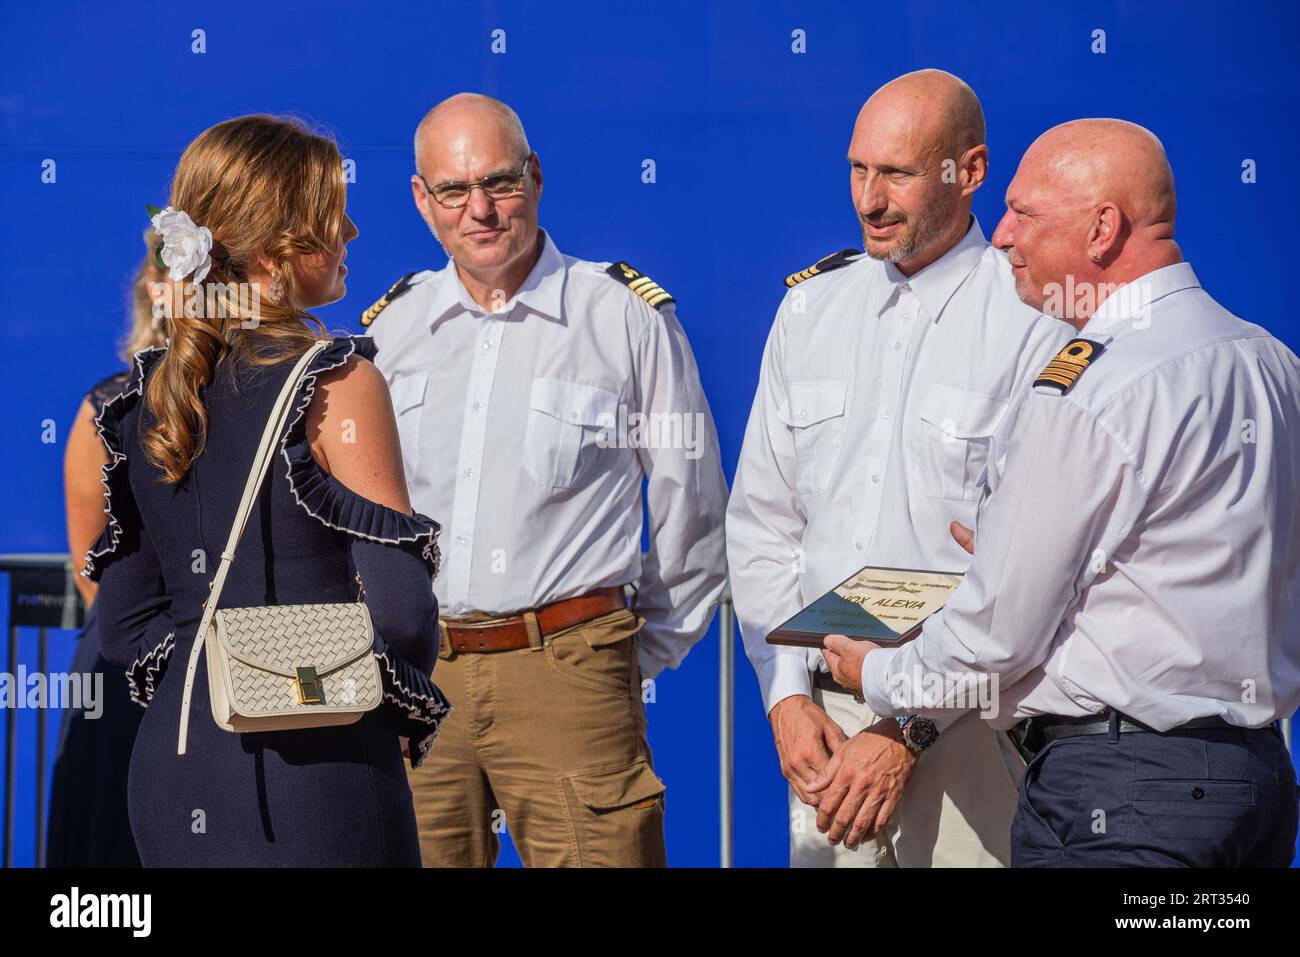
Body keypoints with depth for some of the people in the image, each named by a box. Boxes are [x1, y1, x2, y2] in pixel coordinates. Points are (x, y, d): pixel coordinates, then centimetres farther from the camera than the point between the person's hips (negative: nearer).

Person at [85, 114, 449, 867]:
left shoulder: (145, 394, 7)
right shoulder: (337, 384, -11)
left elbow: (125, 622, 9)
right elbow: (397, 606, -14)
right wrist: (413, 711, 2)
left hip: (174, 770, 6)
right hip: (320, 771, -6)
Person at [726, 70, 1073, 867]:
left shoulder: (1034, 324, -8)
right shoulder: (811, 307, 10)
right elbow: (761, 519, 12)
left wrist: (911, 734, -15)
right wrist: (787, 697, 2)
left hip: (968, 726, -4)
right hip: (824, 714, 5)